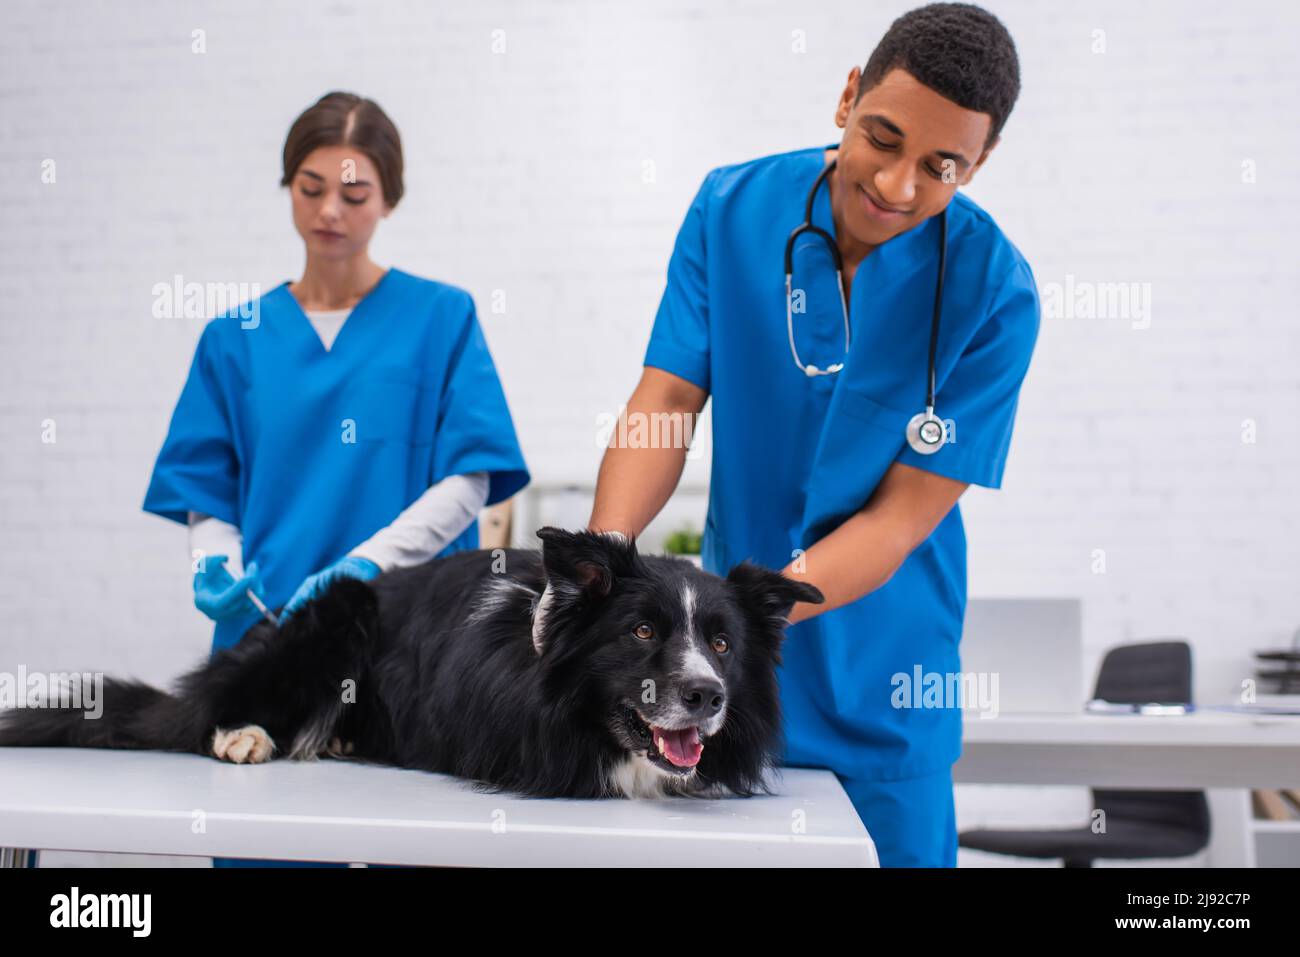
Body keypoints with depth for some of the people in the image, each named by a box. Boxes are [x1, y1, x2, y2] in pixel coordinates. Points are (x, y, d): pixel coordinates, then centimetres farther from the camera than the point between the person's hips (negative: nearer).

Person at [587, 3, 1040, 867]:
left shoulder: (994, 292, -17)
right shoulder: (732, 208, -8)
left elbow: (899, 519, -18)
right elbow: (667, 399, -9)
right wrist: (604, 548, -27)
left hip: (879, 683, -2)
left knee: (894, 844, 11)